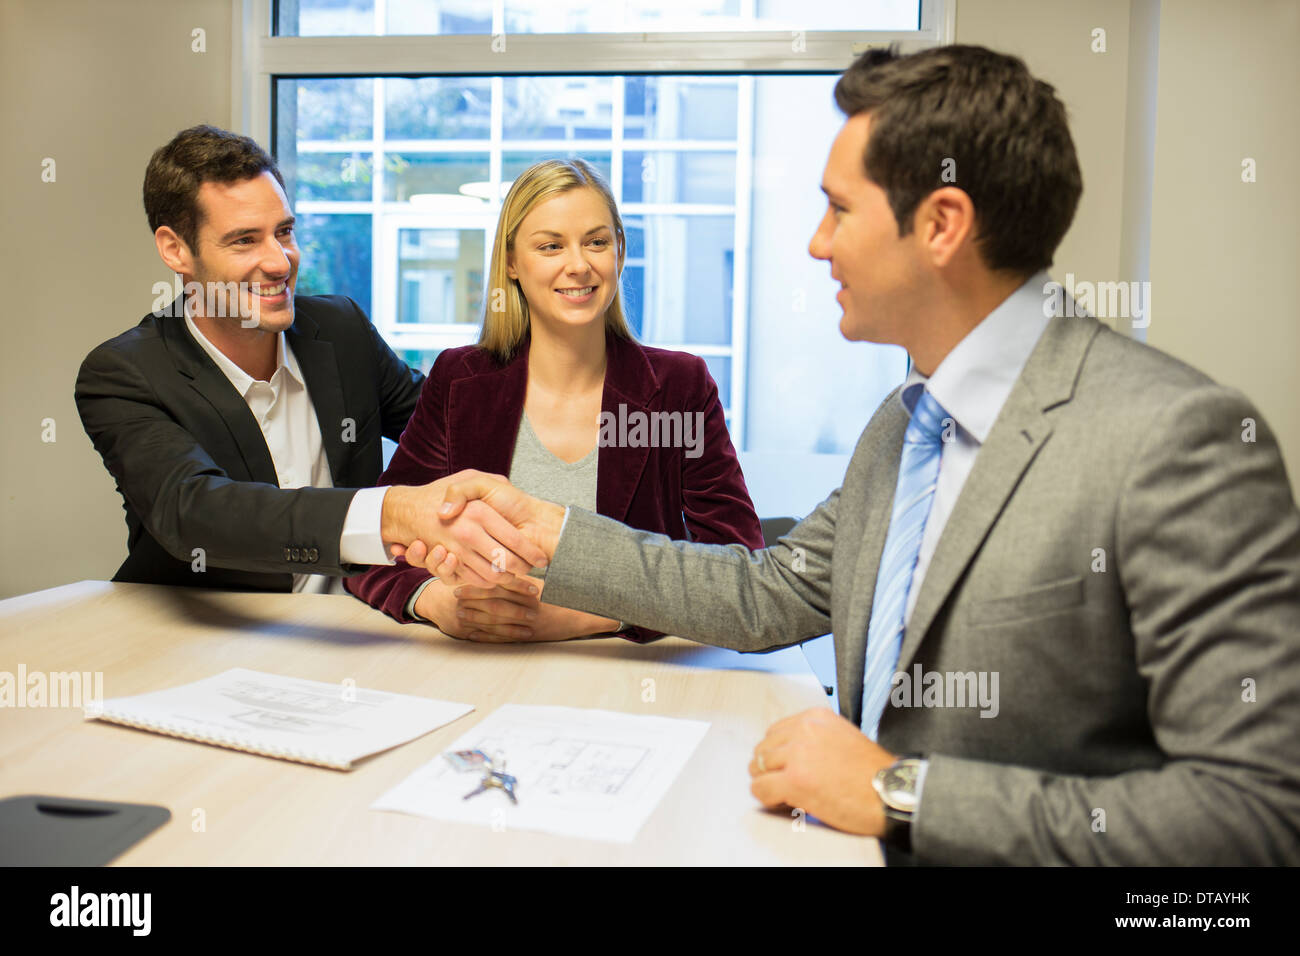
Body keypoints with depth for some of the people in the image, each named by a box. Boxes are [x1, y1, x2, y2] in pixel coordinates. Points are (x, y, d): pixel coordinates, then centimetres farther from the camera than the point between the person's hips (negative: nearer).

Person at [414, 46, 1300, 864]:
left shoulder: (1178, 437, -19)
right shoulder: (901, 425, 8)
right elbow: (768, 598, 13)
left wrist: (900, 793, -21)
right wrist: (539, 527, 10)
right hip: (871, 845, 7)